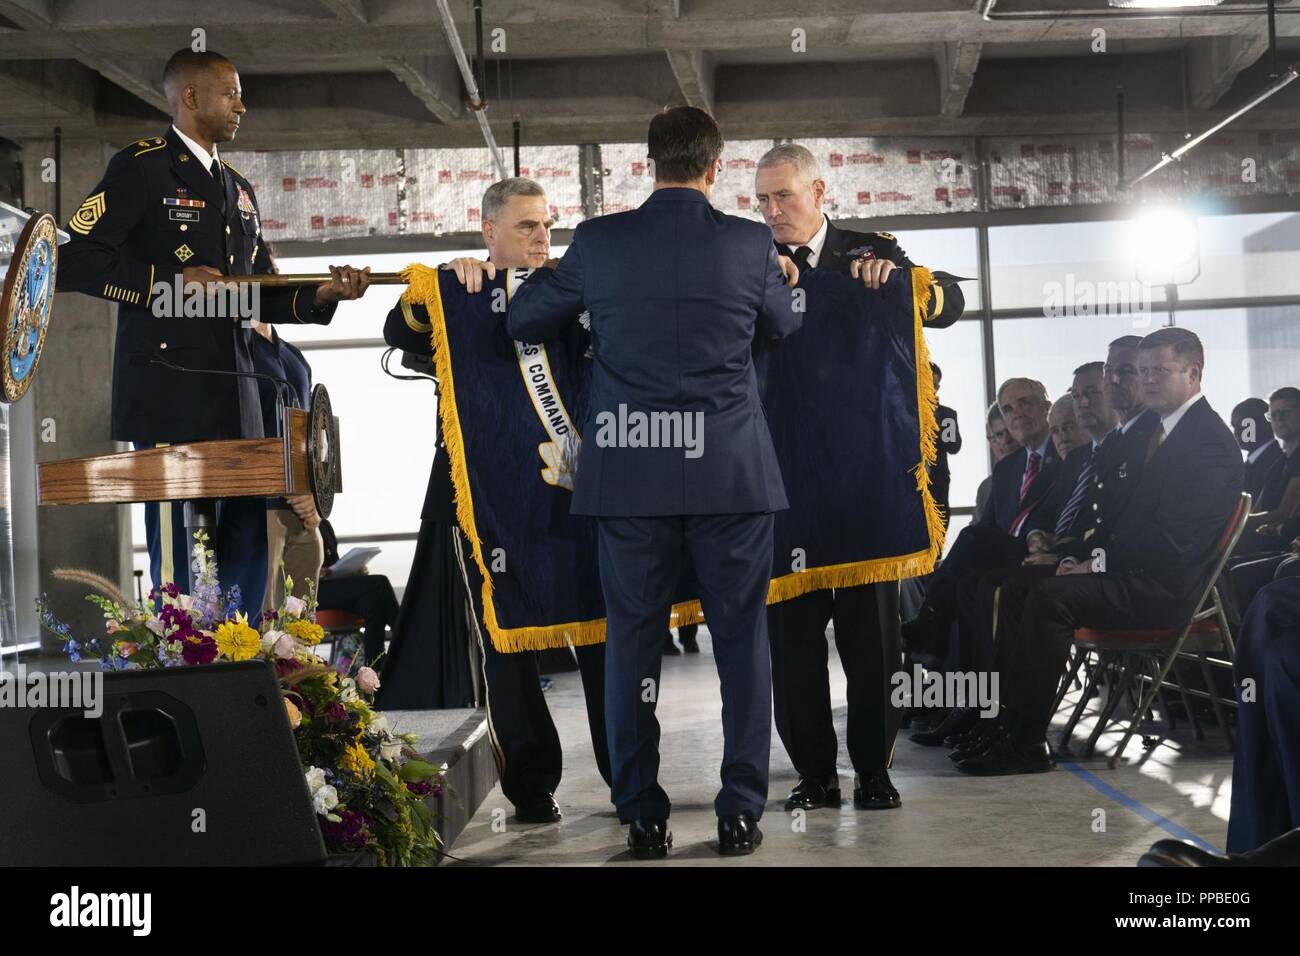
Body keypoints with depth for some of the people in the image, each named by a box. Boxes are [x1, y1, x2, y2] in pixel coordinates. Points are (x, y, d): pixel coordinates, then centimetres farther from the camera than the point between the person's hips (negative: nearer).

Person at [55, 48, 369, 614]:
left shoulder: (238, 190, 22)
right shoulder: (141, 168, -2)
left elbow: (261, 297, 22)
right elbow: (73, 262, -9)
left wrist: (324, 295, 5)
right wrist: (171, 284, -14)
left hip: (234, 397, 8)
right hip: (169, 393, -7)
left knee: (246, 550, 7)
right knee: (179, 555, -7)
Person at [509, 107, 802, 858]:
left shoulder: (599, 241, -2)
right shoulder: (751, 244, -2)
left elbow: (524, 322, 11)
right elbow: (781, 326, 18)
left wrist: (555, 272, 30)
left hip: (631, 476, 1)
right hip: (731, 472, 0)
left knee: (633, 640, 8)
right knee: (742, 639, 9)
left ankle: (644, 817, 10)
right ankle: (742, 812, 12)